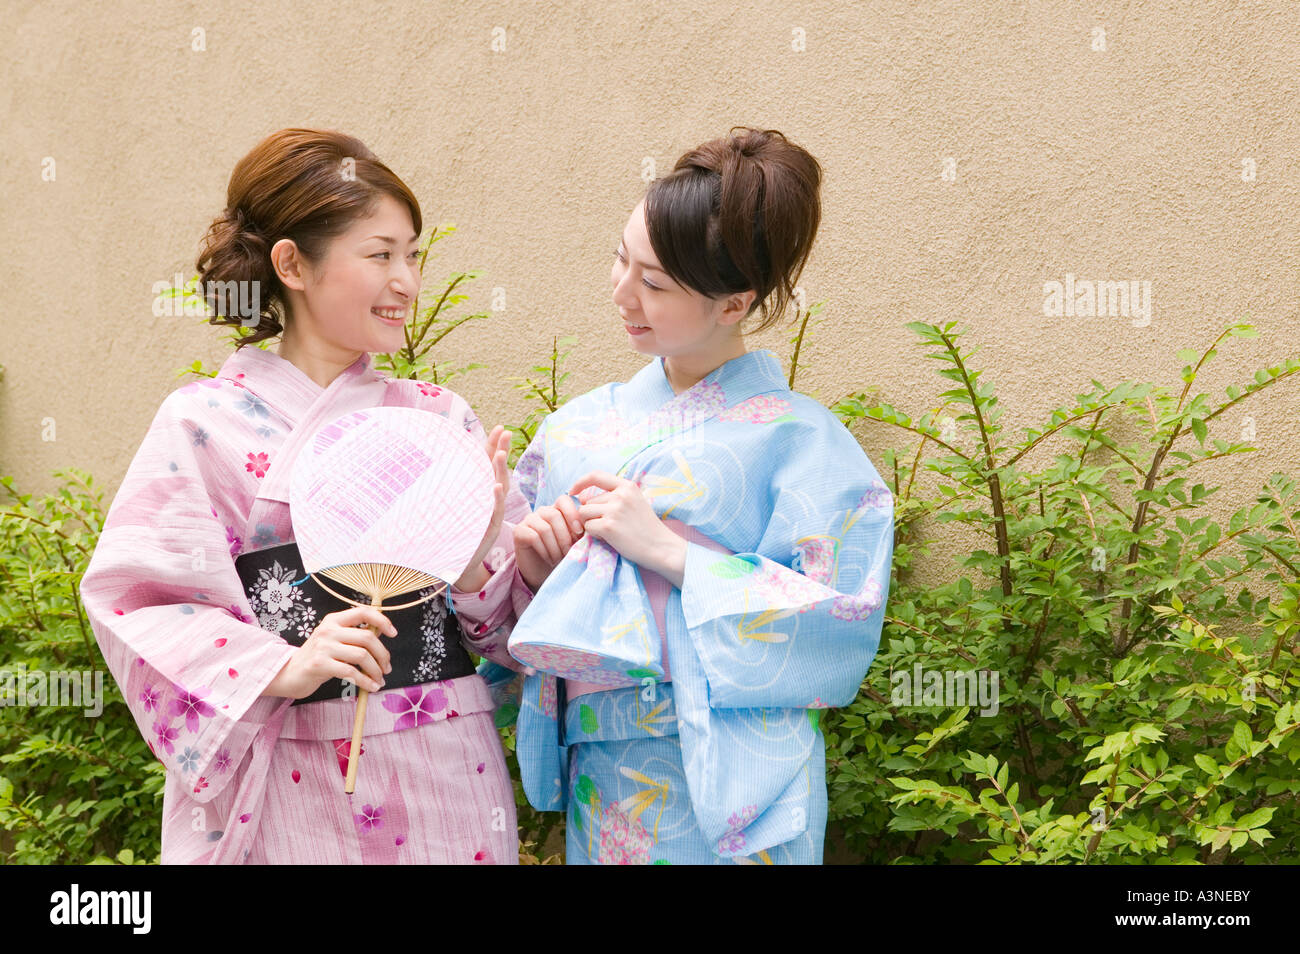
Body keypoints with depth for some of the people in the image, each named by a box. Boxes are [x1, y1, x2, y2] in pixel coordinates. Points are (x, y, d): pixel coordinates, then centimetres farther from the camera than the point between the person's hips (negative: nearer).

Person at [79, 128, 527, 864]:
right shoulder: (205, 422, -4)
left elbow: (511, 621, 6)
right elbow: (138, 599, -10)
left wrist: (478, 554, -14)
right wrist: (282, 669, -21)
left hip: (444, 784, 3)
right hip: (288, 794, -3)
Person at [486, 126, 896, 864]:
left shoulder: (798, 438, -9)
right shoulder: (580, 425, 7)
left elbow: (839, 631, -17)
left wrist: (669, 551, -17)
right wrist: (529, 568, -8)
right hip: (596, 784, 5)